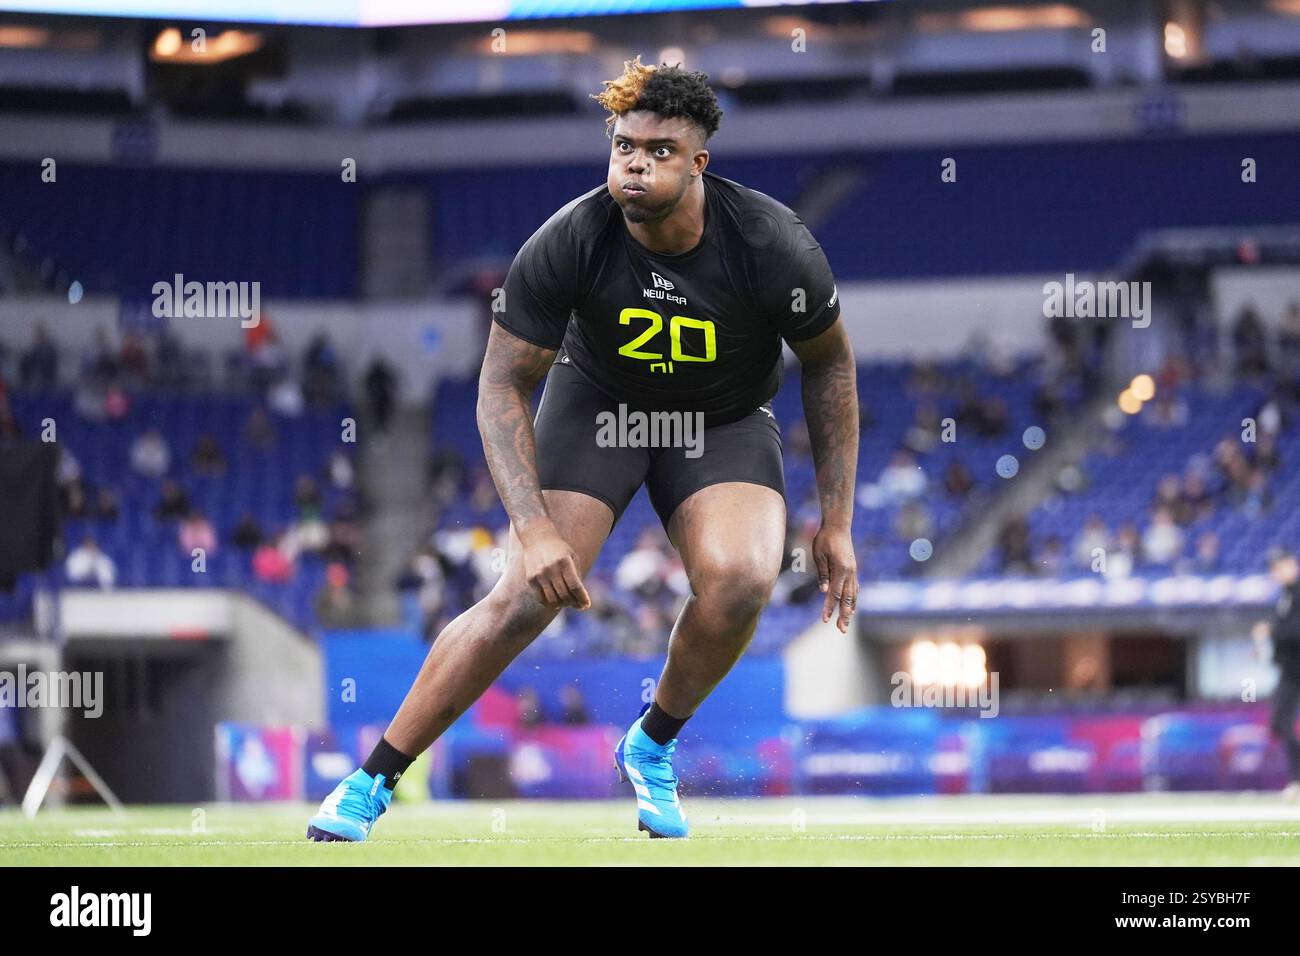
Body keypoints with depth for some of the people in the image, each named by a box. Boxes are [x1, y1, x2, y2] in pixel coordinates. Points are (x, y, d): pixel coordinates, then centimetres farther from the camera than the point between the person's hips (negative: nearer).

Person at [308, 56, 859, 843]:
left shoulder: (772, 244, -25)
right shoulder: (570, 242, -27)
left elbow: (831, 364, -7)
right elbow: (503, 386, -18)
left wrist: (838, 524, -7)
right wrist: (533, 526, -30)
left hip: (726, 421, 1)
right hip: (597, 396, 0)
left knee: (741, 579, -29)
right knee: (527, 596, -19)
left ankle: (651, 747, 0)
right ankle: (372, 783, -6)